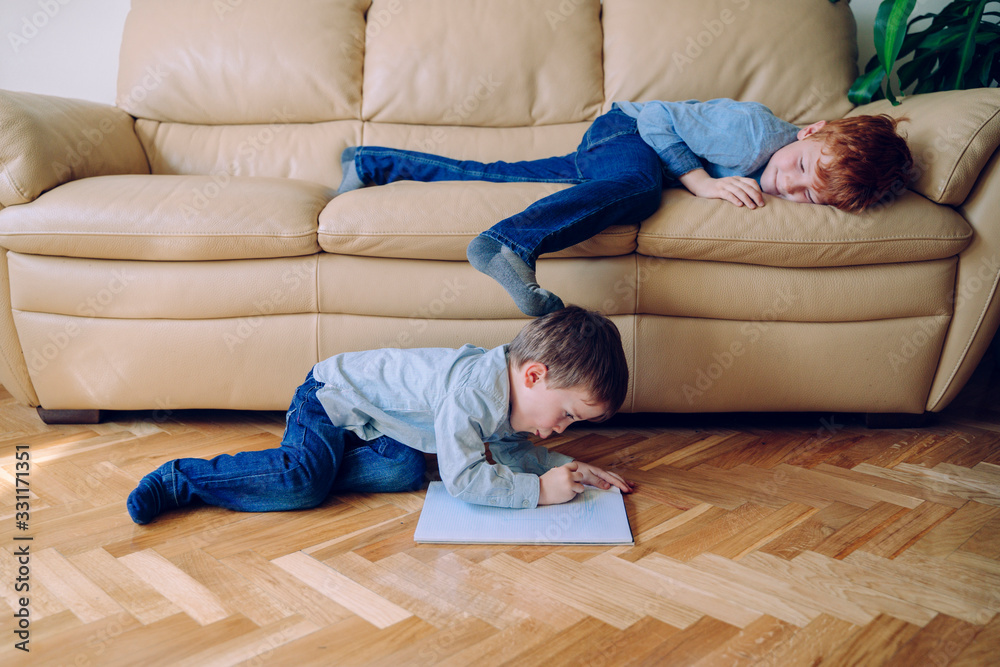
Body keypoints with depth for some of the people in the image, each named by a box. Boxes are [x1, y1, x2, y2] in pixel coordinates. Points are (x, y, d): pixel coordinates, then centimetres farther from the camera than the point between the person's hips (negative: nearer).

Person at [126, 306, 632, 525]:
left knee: (404, 471, -12)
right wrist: (539, 489, -29)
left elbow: (516, 450, 13)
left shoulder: (511, 386, -2)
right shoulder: (472, 393, -33)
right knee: (301, 484, -24)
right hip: (330, 395, -9)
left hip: (365, 415, 9)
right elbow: (463, 479, -35)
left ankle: (298, 458, 1)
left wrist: (569, 467, 0)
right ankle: (186, 478, -8)